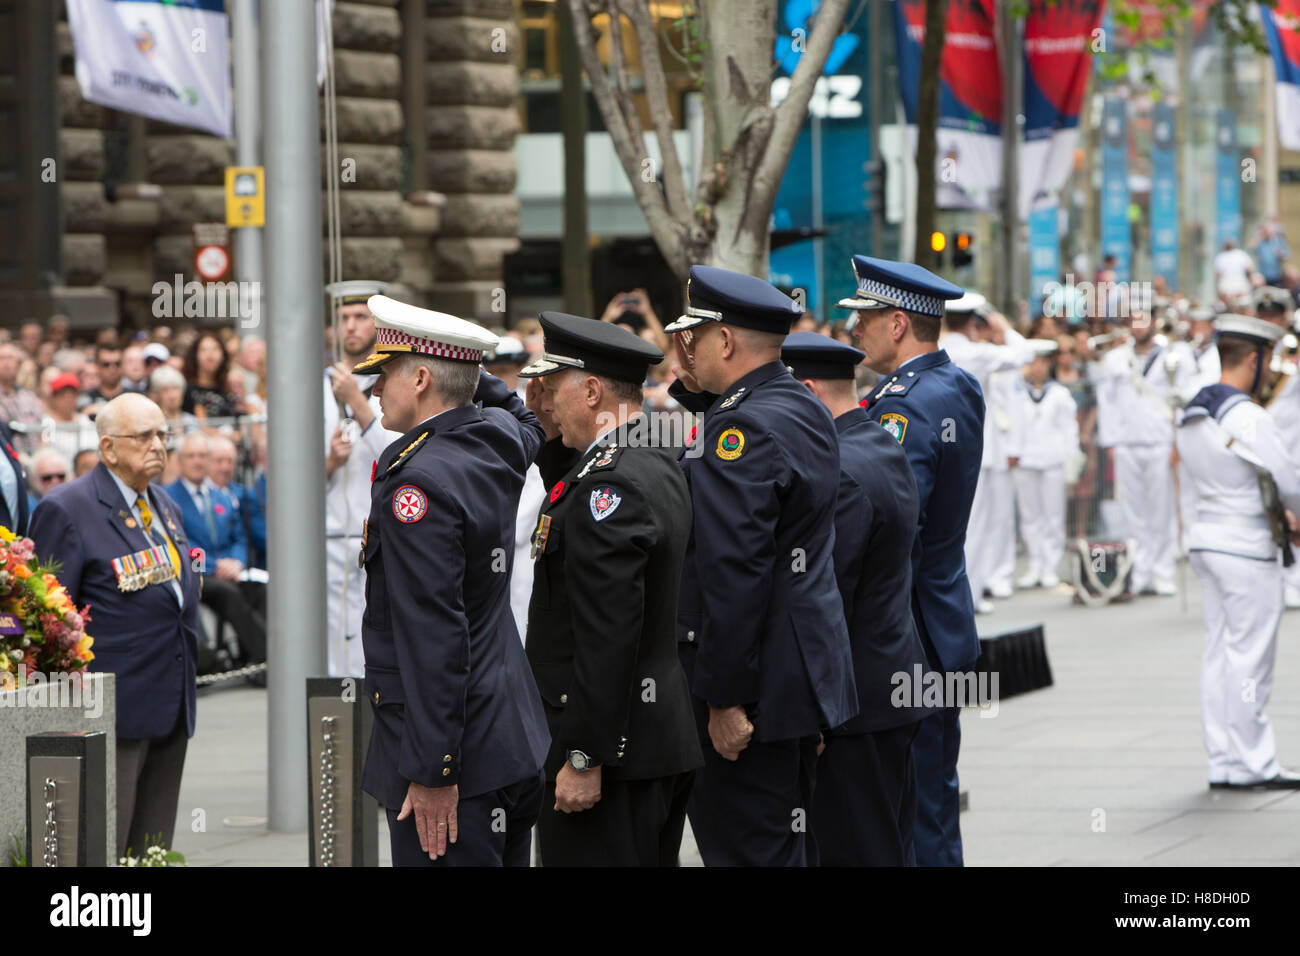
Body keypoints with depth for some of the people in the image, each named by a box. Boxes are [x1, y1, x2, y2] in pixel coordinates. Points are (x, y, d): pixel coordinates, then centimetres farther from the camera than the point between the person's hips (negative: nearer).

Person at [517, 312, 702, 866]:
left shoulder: (610, 483, -19)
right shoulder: (660, 466, 11)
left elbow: (608, 636, -23)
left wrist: (585, 759, -22)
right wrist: (550, 431, 15)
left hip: (613, 750, -10)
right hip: (667, 737, 10)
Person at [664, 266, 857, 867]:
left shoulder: (742, 428, -19)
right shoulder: (806, 411, 11)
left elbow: (734, 571, -24)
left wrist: (724, 699, -22)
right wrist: (696, 393, 12)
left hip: (758, 683, -10)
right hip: (808, 674, 10)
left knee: (748, 849, -6)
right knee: (787, 847, 17)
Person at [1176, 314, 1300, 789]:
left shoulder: (1192, 415, 9)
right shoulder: (1248, 418, -19)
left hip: (1207, 538, 9)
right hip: (1247, 550, -9)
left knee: (1220, 656, 10)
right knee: (1250, 659, -2)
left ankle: (1224, 763, 14)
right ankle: (1251, 765, 2)